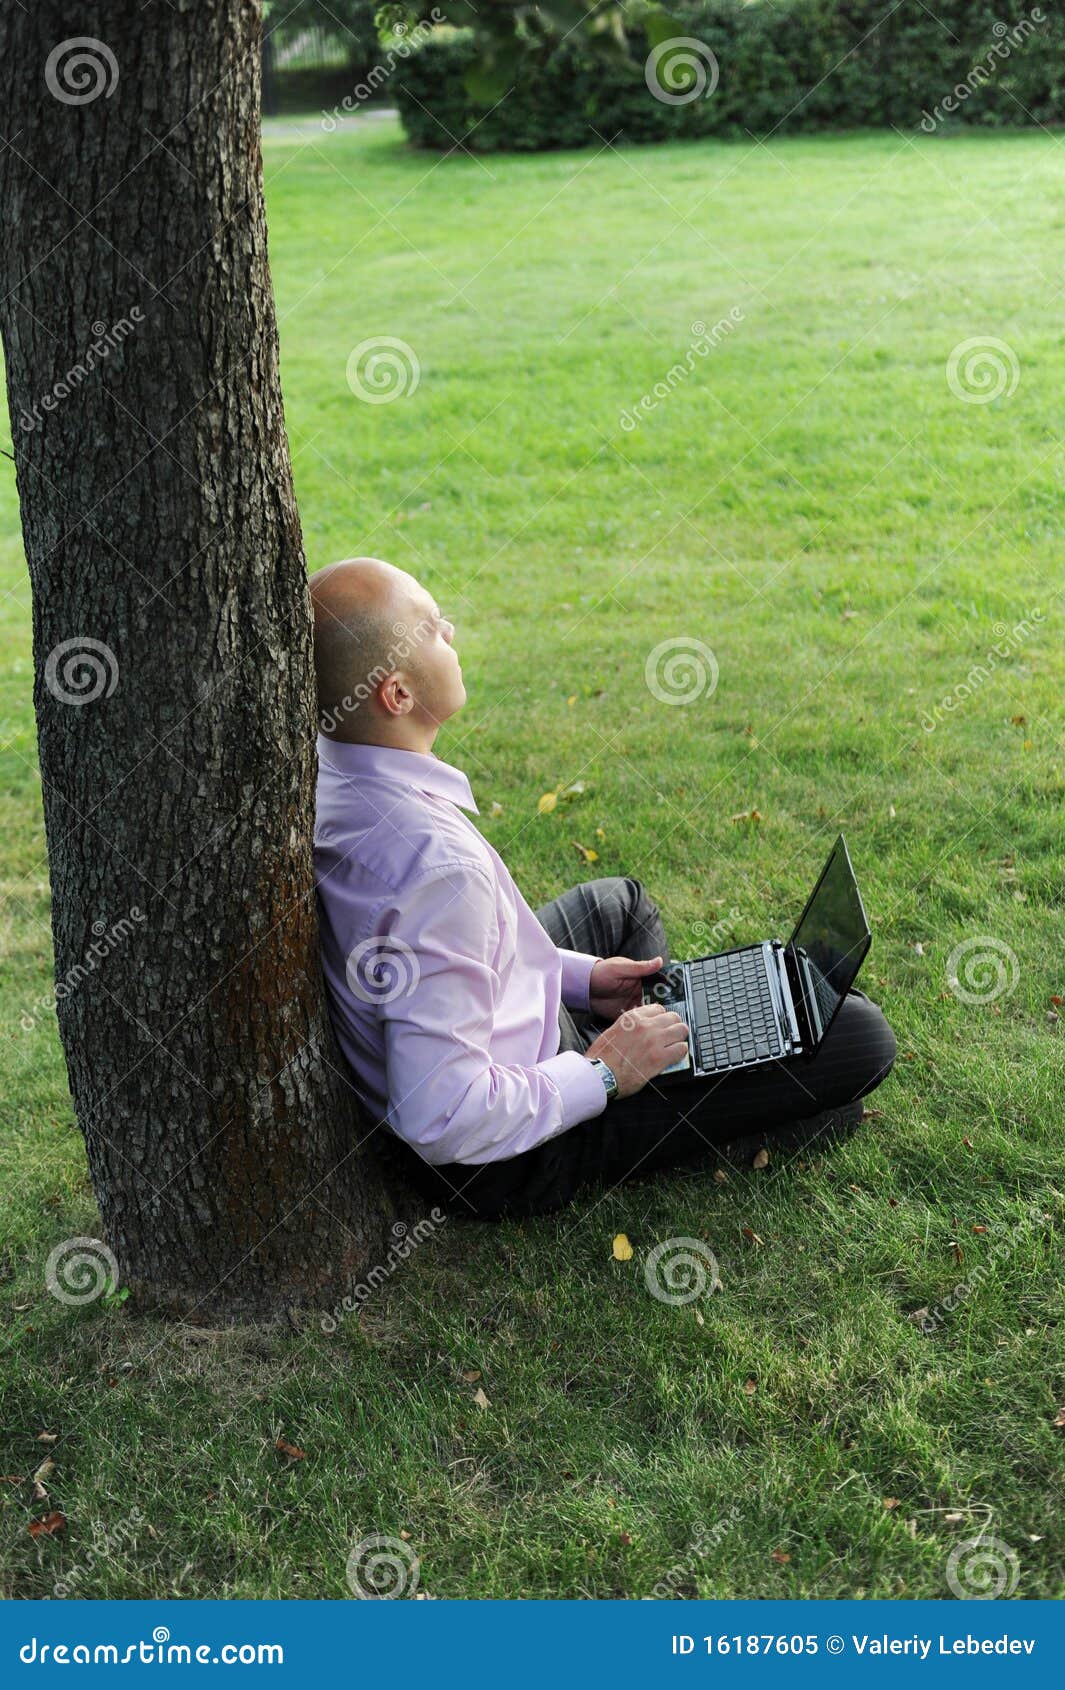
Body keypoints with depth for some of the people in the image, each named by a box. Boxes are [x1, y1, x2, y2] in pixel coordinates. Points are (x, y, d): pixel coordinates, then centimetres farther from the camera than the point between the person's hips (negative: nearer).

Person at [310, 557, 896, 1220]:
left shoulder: (323, 771, -7)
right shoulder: (437, 866, -36)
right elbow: (440, 1121, -34)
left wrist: (580, 978, 8)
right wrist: (601, 1076, -18)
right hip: (510, 1165, -9)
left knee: (620, 901, 33)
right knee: (860, 1034, -9)